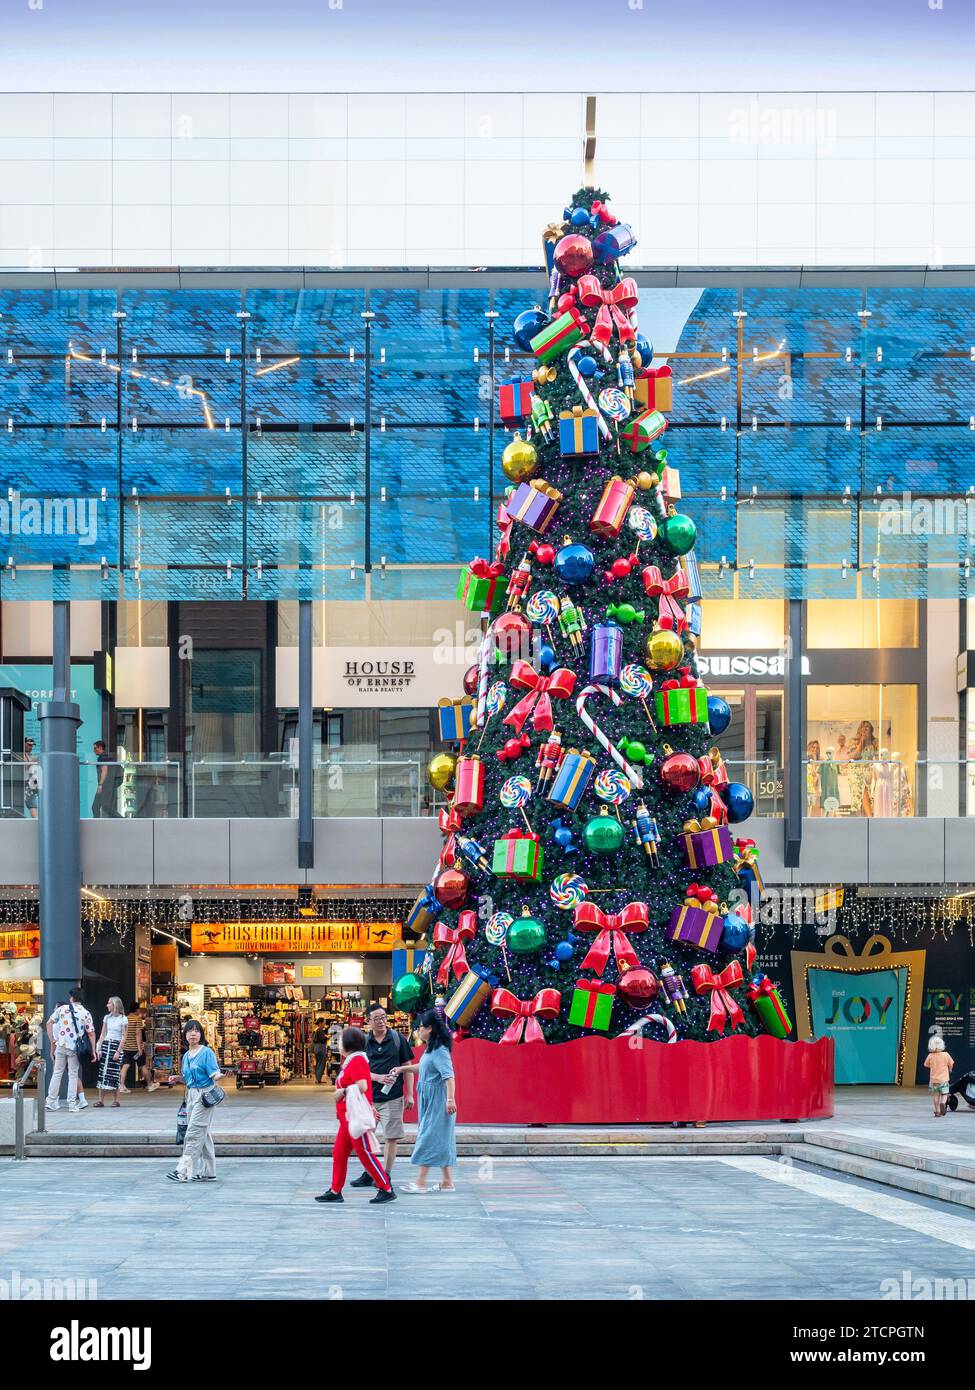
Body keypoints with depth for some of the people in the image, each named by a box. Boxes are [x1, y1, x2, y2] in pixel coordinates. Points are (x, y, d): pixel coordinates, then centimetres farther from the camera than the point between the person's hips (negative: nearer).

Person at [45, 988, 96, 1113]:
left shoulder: (62, 1009, 3)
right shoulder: (85, 1013, -1)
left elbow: (49, 1023, 3)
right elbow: (91, 1033, -2)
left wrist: (52, 1040, 10)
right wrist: (93, 1051, 3)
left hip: (61, 1046, 1)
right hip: (74, 1048, -1)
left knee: (57, 1073, 9)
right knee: (73, 1075, 6)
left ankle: (51, 1102, 10)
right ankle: (72, 1104, 5)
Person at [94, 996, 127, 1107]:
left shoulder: (123, 1019, -3)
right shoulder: (107, 1018, 12)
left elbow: (123, 1037, -5)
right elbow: (102, 1034, 12)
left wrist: (118, 1051, -12)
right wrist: (99, 1049, 3)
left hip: (116, 1045, -4)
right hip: (106, 1044, 4)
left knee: (115, 1073, -5)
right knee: (102, 1072, -2)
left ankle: (116, 1100, 3)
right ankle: (101, 1100, -2)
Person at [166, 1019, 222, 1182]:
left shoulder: (207, 1052, -9)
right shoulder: (186, 1056, 13)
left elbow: (214, 1075, -13)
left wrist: (218, 1076, -35)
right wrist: (176, 1079, 6)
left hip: (205, 1095, -8)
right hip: (191, 1095, 8)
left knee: (193, 1133, -12)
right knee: (203, 1134, 11)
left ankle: (183, 1171, -16)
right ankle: (209, 1173, 16)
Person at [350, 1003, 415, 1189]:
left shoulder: (397, 1038, 0)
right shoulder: (363, 1042, 5)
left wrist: (410, 1094, -2)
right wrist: (379, 1078, -15)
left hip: (392, 1097, -3)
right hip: (368, 1096, 3)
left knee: (391, 1137, -2)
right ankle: (368, 1174, 19)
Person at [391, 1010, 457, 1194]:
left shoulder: (440, 1050, -18)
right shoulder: (430, 1048, 13)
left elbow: (448, 1075, -25)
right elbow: (423, 1067, 31)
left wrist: (451, 1099, -31)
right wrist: (403, 1068, 32)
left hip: (438, 1101, -10)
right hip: (430, 1100, 10)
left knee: (429, 1138, -7)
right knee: (441, 1140, 11)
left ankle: (420, 1182, -6)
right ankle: (448, 1182, 15)